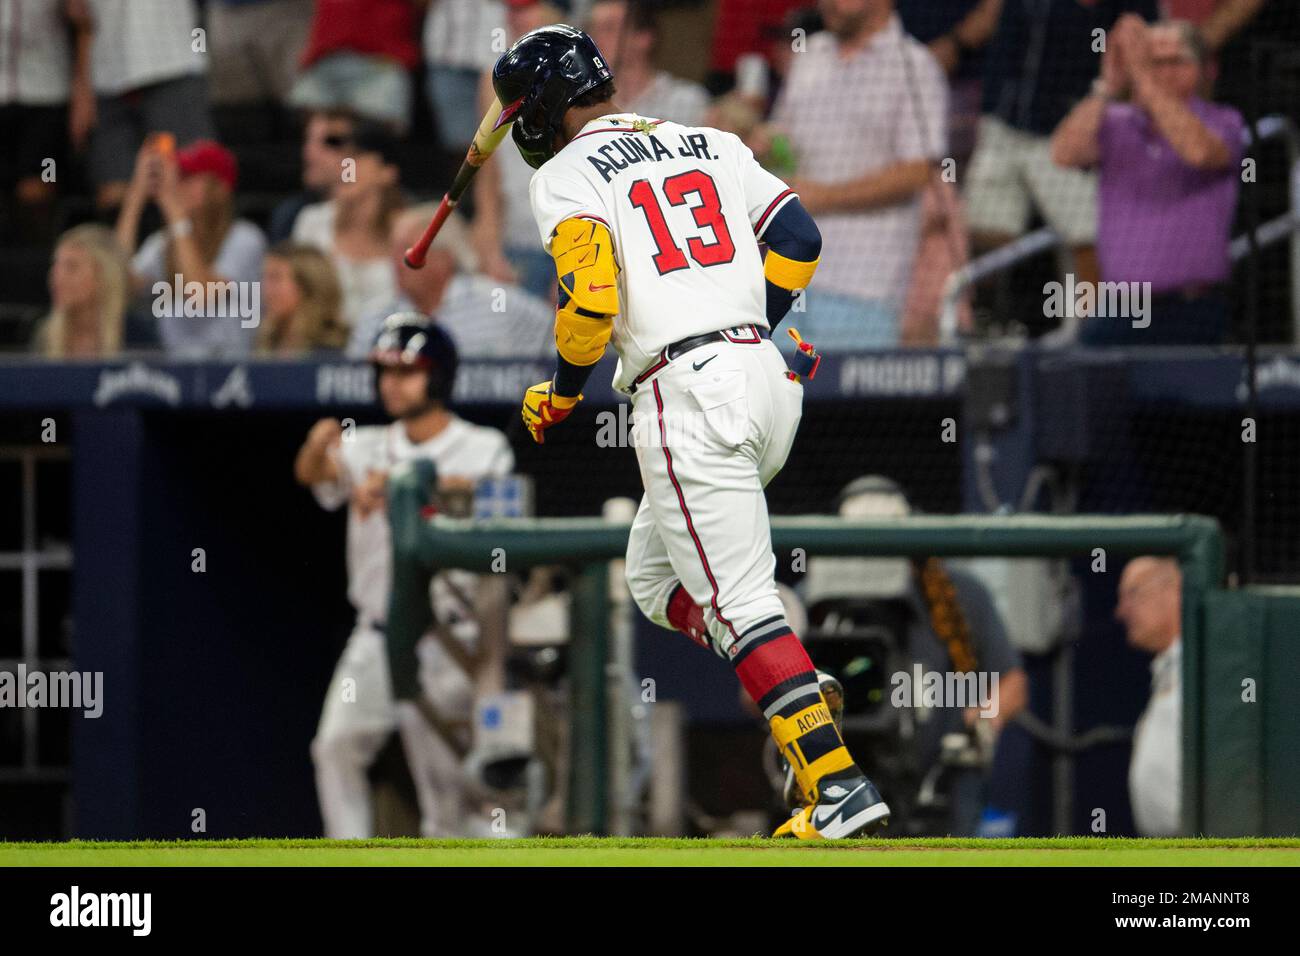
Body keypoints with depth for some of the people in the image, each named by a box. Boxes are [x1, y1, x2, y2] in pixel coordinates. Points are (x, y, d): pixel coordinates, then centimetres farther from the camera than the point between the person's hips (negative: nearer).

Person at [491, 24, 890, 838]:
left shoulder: (567, 174, -2)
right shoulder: (711, 144, 18)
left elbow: (589, 294, -14)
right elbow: (797, 237, 13)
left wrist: (560, 394, 2)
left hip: (688, 393, -8)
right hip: (768, 379, 8)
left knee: (741, 601, -9)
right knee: (656, 577, 21)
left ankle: (839, 785, -19)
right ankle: (798, 691, 4)